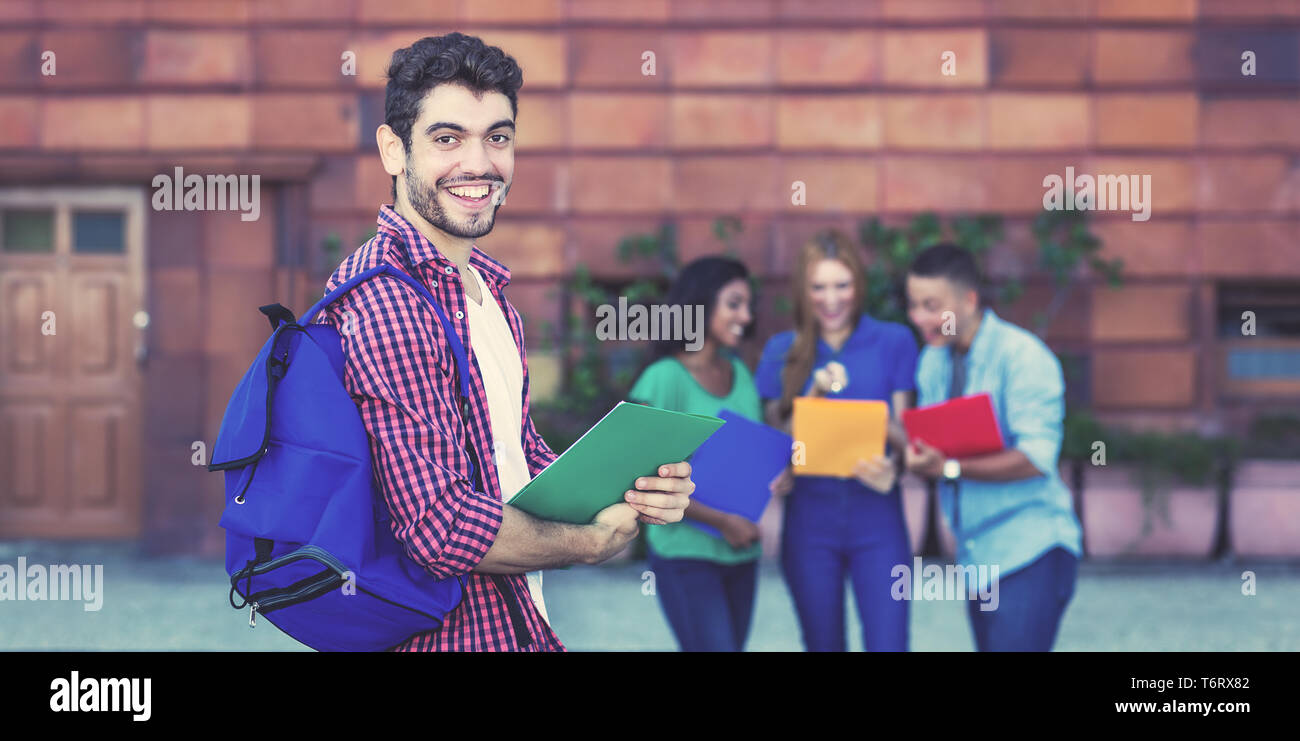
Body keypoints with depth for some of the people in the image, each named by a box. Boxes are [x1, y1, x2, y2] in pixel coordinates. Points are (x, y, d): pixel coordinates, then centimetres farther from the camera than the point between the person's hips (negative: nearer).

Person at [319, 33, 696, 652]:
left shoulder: (487, 291, 10)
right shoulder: (382, 300, -21)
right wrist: (591, 542, -12)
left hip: (521, 624, 9)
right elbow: (442, 526, -27)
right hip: (450, 637, -9)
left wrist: (631, 491, -4)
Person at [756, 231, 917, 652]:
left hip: (877, 523, -1)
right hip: (810, 524, 2)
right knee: (824, 644, 9)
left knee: (887, 644, -10)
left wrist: (889, 468, -19)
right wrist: (815, 393, -14)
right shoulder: (783, 352, 6)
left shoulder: (894, 342, 3)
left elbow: (903, 430, 3)